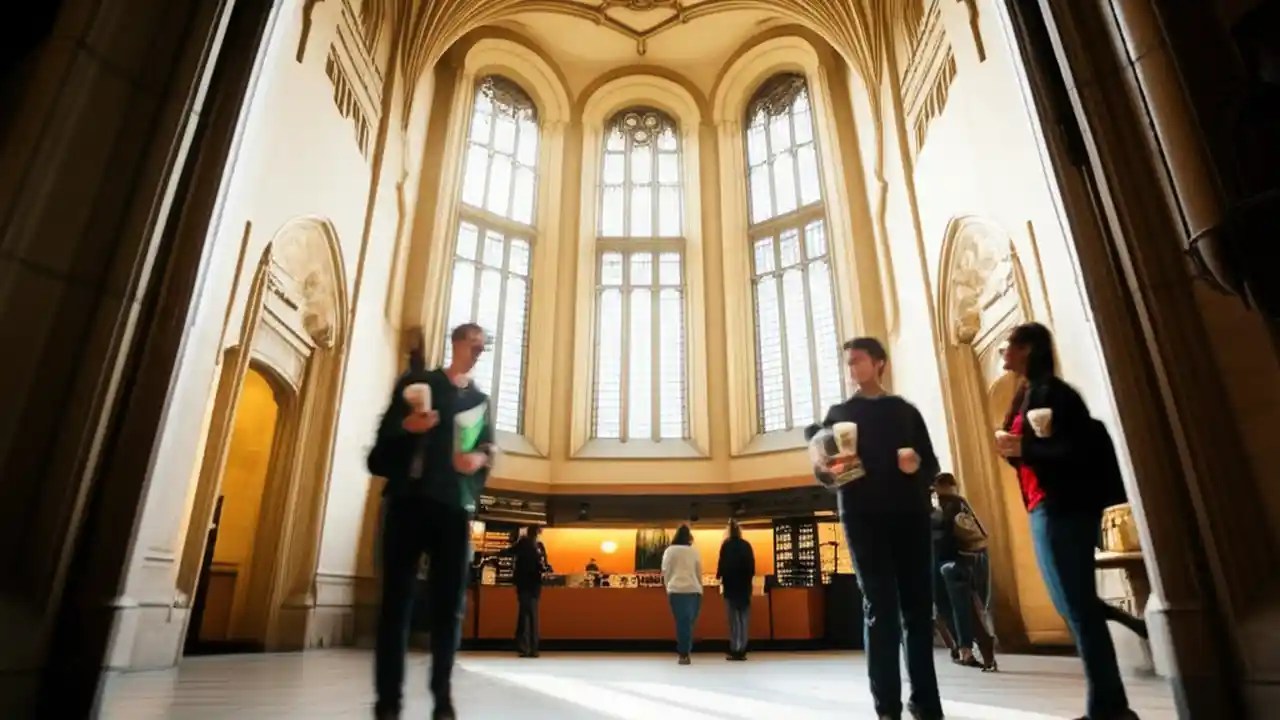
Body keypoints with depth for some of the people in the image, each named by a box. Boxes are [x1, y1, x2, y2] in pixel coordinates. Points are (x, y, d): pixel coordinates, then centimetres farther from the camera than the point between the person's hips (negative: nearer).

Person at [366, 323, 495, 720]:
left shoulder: (481, 400, 20)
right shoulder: (416, 382, 10)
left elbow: (488, 448, 20)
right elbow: (385, 435, 6)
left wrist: (481, 457, -3)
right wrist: (407, 426, -15)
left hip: (455, 509, 3)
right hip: (409, 501, -2)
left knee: (449, 605, 1)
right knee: (397, 598, -2)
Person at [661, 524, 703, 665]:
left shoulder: (670, 550, 5)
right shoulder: (694, 551, 9)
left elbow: (665, 571, 5)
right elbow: (699, 573, 13)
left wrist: (668, 587, 14)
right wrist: (699, 588, 22)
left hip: (677, 590, -1)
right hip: (694, 590, 1)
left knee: (682, 622, -1)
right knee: (689, 622, 8)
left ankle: (684, 654, -3)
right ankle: (686, 652, 7)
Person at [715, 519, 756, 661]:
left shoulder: (726, 545, -6)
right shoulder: (746, 545, 2)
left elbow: (722, 564, -9)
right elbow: (752, 566, 2)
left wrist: (720, 576, 6)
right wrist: (748, 578, 13)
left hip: (730, 585, -2)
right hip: (744, 585, 2)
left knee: (734, 619, 3)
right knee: (744, 619, 6)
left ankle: (735, 650, 2)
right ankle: (742, 650, 4)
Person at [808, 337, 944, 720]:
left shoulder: (906, 410, 16)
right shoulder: (839, 413, 13)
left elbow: (932, 464, 13)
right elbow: (824, 465, 6)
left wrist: (918, 465, -10)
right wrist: (824, 467, -17)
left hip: (911, 513, 2)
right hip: (864, 515, -2)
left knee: (919, 607, 4)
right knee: (880, 608, -3)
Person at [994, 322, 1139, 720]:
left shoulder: (1049, 391, -11)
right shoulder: (1028, 393, 18)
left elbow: (1077, 449, -20)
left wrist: (1021, 447, -16)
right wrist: (1014, 448, 1)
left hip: (1062, 508, -10)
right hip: (1047, 508, 10)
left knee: (1079, 607, -6)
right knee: (1077, 607, 12)